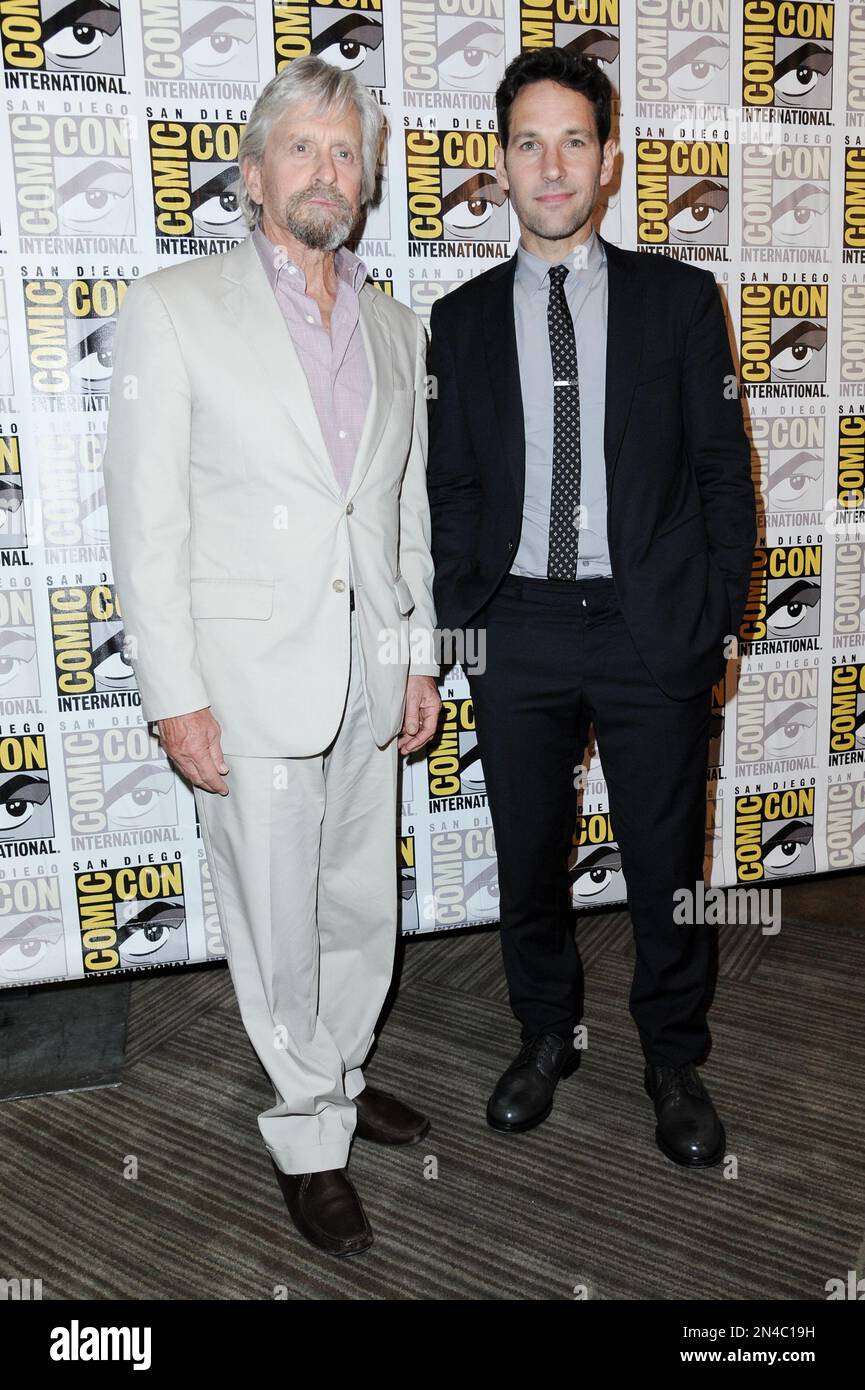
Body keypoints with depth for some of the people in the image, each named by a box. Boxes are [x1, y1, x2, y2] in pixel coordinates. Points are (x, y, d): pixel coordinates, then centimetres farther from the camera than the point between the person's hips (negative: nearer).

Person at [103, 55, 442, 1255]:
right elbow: (146, 520, -8)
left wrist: (420, 658, 9)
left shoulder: (395, 328, 12)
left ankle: (341, 1074, 41)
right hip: (252, 681, -5)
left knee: (364, 907, 17)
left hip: (370, 679, 5)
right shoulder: (175, 311, -4)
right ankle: (309, 1141, 26)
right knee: (277, 928, 6)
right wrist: (176, 696, -12)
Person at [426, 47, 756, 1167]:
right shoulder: (461, 320, 7)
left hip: (653, 626, -1)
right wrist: (461, 622, 0)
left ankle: (674, 1063, 31)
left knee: (667, 861, 9)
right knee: (529, 857, 13)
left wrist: (718, 619, -2)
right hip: (518, 631, 2)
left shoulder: (680, 298, 4)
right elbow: (450, 488, 8)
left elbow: (723, 470, 3)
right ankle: (545, 1035, 36)